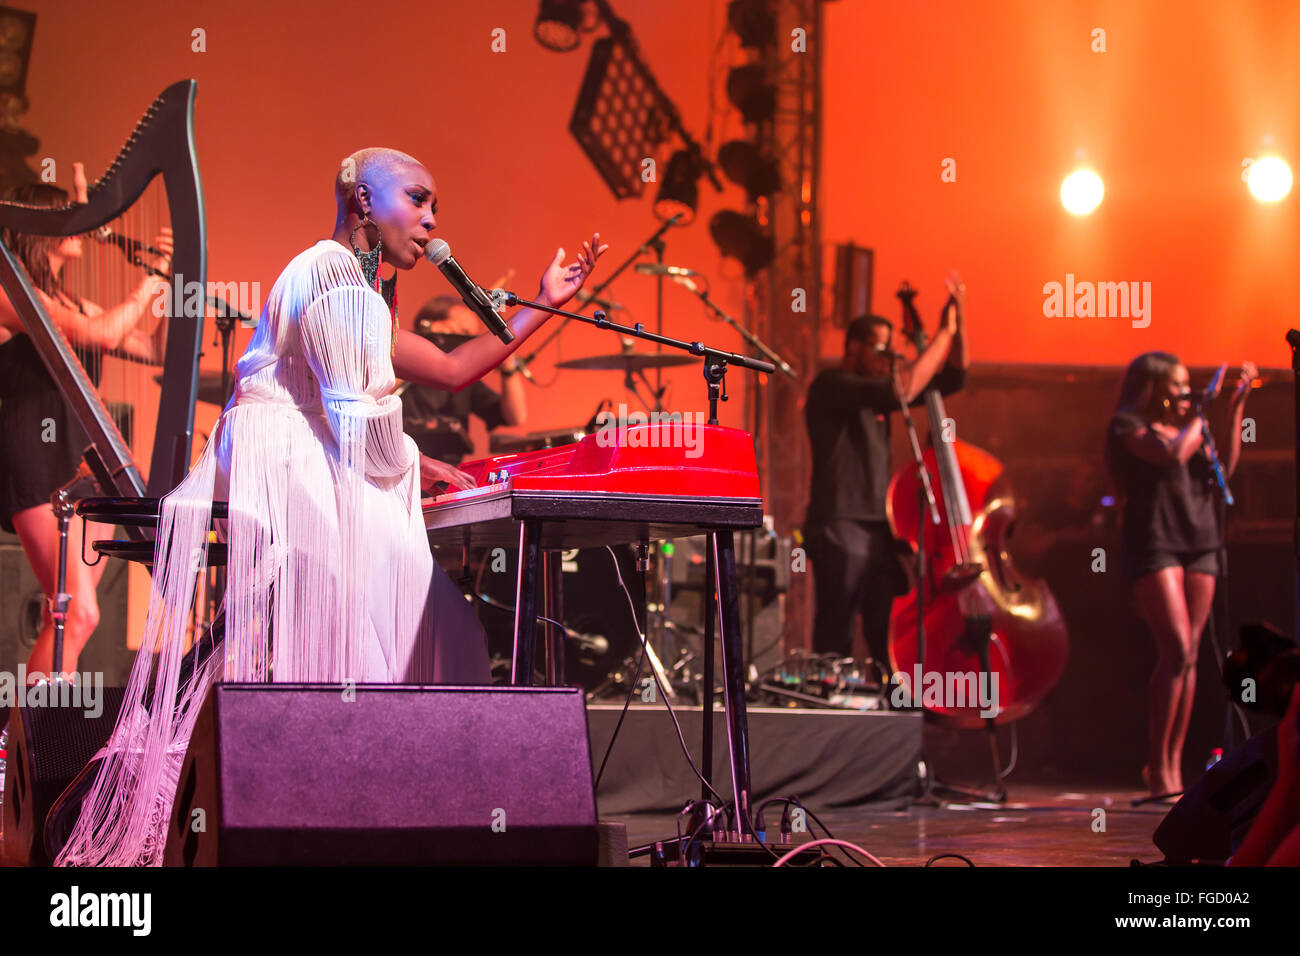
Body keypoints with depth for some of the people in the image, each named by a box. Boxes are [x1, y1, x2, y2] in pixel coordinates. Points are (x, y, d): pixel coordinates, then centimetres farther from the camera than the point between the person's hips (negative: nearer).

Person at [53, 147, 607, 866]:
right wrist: (413, 467, 4)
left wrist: (545, 305, 27)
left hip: (309, 477, 10)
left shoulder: (362, 292, 24)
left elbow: (453, 370, 26)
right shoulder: (335, 274, -9)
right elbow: (361, 418, -14)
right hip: (281, 470, -10)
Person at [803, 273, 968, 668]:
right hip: (840, 530, -9)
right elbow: (902, 391, -23)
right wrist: (943, 334, -16)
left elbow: (952, 379, 17)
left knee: (893, 644, 8)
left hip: (879, 531, 9)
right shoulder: (831, 387, -9)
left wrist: (957, 326, 2)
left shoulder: (875, 391, 17)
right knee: (835, 647, -8)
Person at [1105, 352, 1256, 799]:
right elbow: (1172, 454, -16)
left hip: (1199, 544, 7)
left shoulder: (1184, 427, 21)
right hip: (1154, 543, -7)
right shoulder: (1128, 425, 1)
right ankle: (1157, 767, -15)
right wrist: (1199, 417, -2)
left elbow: (1224, 468, 10)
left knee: (1188, 656, 2)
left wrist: (1237, 407, 9)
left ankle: (1173, 767, 5)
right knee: (1177, 651, -17)